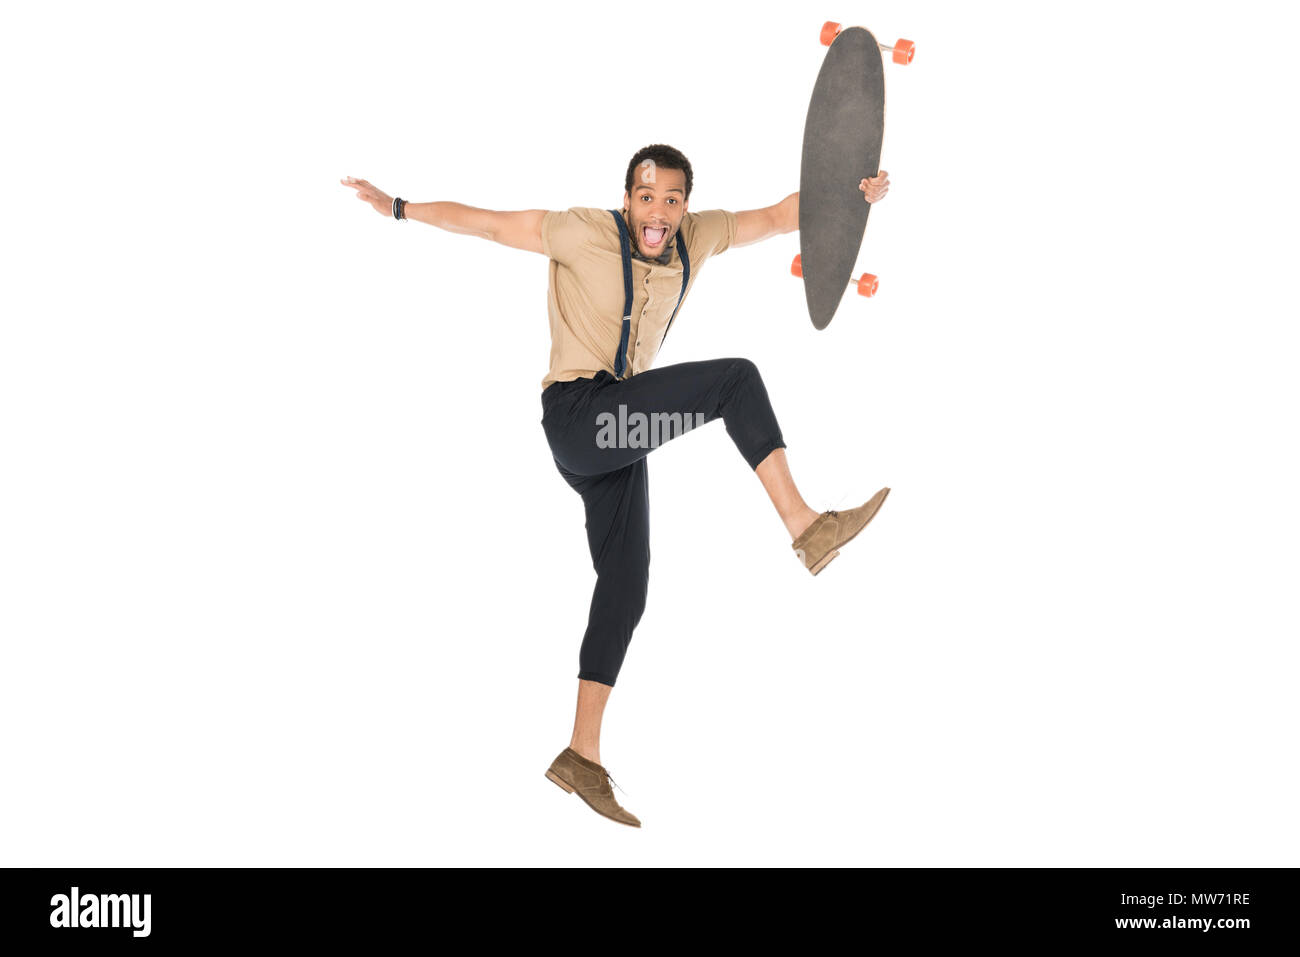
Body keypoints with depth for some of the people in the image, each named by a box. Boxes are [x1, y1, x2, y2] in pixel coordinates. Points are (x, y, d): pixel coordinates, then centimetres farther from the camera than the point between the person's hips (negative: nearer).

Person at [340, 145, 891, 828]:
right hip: (576, 411, -7)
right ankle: (805, 527, -20)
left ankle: (582, 754, 8)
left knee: (625, 588, 3)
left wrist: (854, 195, -1)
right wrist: (397, 209, -6)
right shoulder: (586, 234, -10)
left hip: (617, 434, 7)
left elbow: (779, 217, 11)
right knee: (736, 378, -18)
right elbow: (489, 224, -5)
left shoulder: (697, 239, 6)